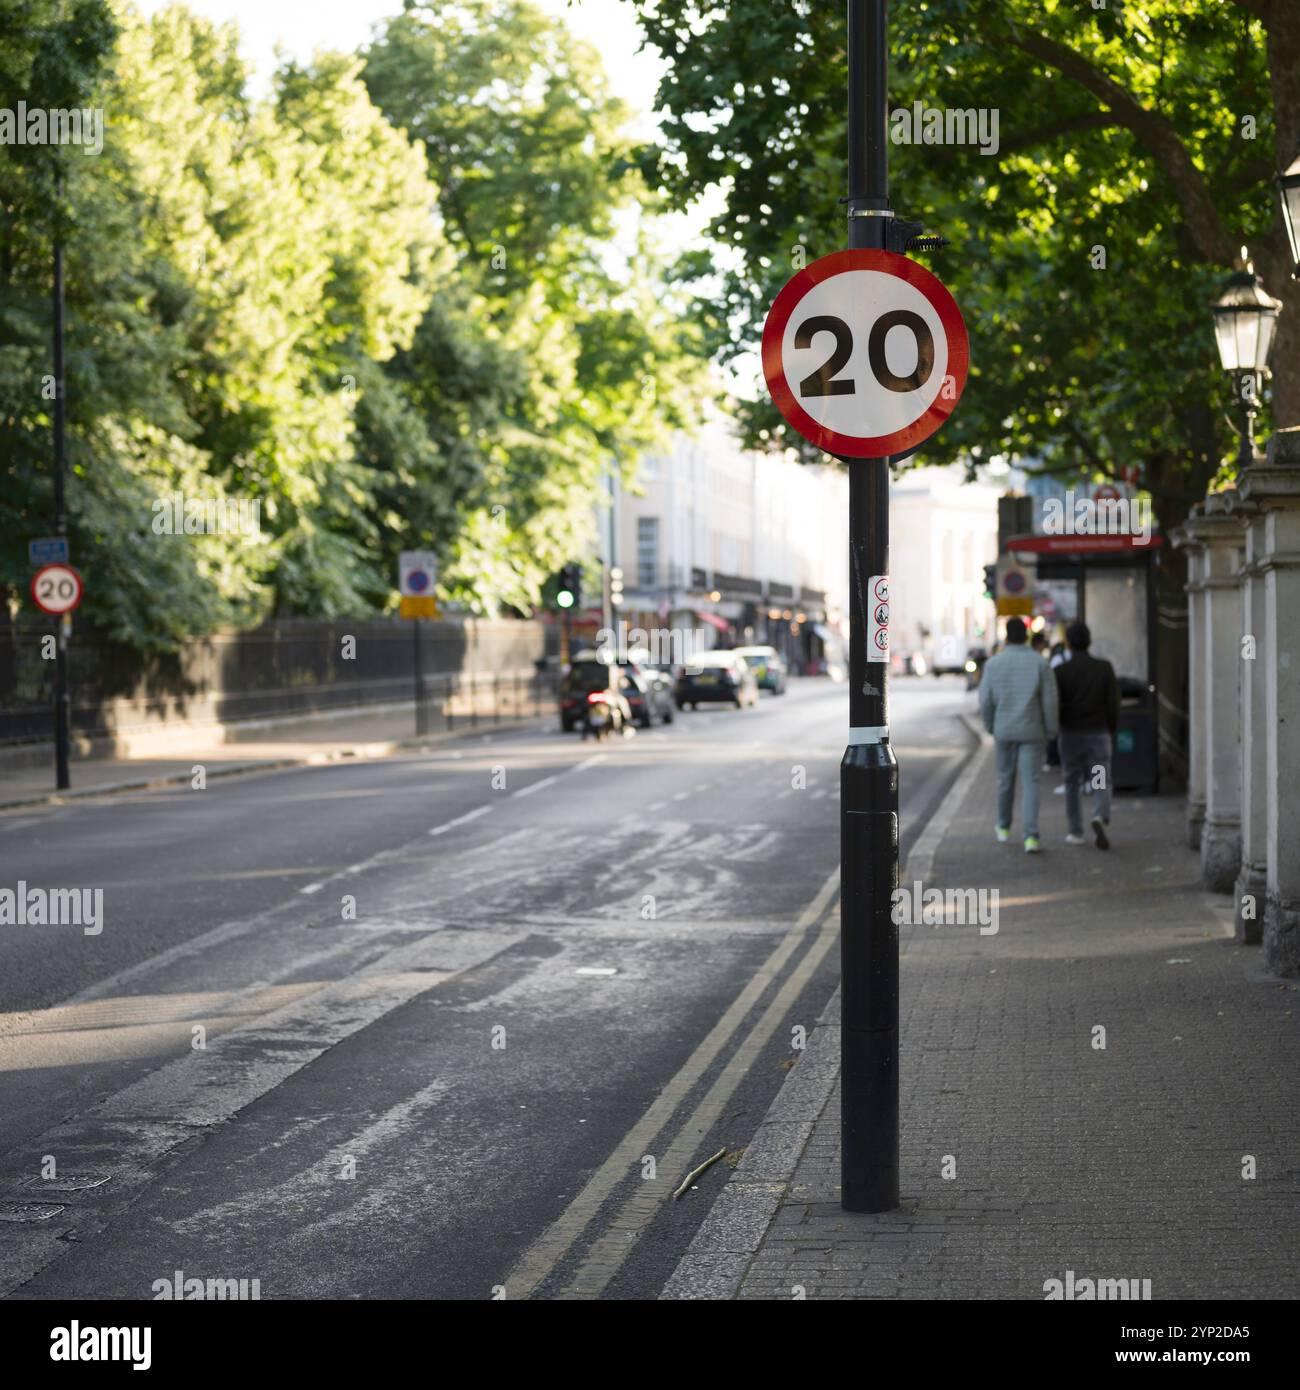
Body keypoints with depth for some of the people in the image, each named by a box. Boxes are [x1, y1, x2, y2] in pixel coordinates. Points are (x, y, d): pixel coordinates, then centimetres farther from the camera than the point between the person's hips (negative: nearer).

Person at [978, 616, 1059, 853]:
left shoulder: (993, 664, -4)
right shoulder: (1040, 663, -7)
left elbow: (986, 700, -3)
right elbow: (1050, 700, -8)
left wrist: (990, 726, 13)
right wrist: (1050, 731, 4)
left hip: (1004, 731, 2)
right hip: (1031, 731, -2)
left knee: (1005, 778, 20)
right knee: (1030, 783, -3)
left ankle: (1003, 828, 37)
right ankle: (1031, 836, -16)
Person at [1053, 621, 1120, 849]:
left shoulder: (1061, 671, -7)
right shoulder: (1105, 668, -3)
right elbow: (1113, 704, -3)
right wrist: (1112, 732, 9)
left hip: (1071, 735, 0)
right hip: (1099, 734, 0)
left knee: (1073, 784, 15)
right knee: (1101, 784, 4)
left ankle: (1076, 832, 18)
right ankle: (1100, 819, -23)